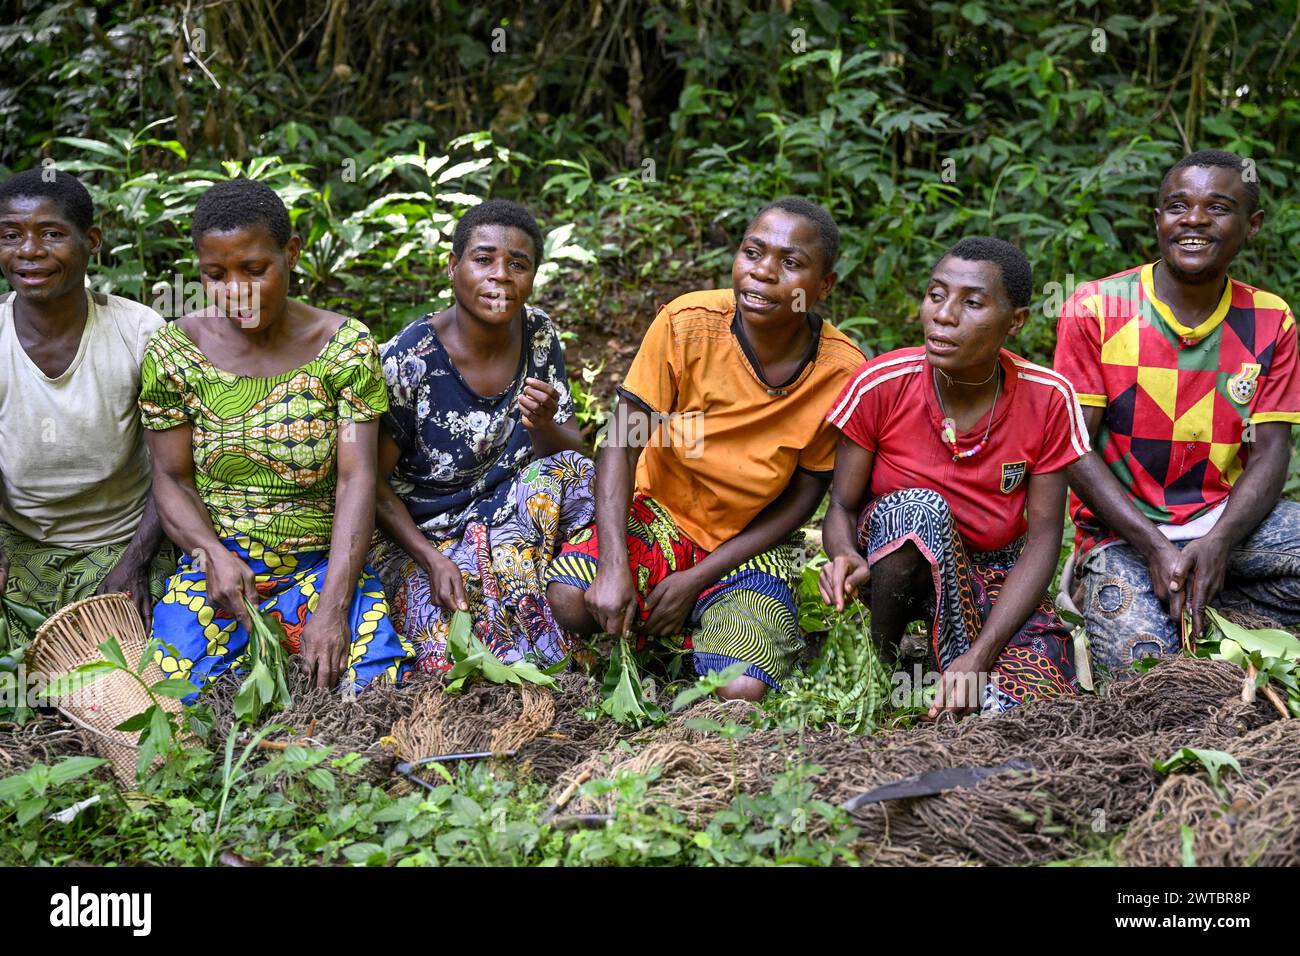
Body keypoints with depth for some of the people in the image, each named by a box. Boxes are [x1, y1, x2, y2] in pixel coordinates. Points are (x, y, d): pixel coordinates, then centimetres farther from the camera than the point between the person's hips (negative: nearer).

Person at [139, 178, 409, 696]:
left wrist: (333, 605, -23)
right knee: (179, 689, -23)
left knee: (372, 682, -24)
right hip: (215, 563, 1)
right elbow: (172, 478, 1)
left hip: (324, 565, -1)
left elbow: (356, 479, -12)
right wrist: (213, 554, -21)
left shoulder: (345, 346, -6)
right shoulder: (174, 351, -3)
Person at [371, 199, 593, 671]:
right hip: (418, 534, -4)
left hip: (513, 515, 5)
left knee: (572, 471, -25)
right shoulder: (409, 360, -18)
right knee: (452, 663, -29)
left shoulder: (539, 336, -5)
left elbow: (571, 454, -1)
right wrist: (432, 560, -24)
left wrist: (544, 426, -25)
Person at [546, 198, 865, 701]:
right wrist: (614, 566, -27)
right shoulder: (687, 324, -18)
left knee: (740, 691, -24)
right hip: (660, 514, 1)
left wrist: (698, 578, -12)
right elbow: (621, 446, -14)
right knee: (572, 599, -28)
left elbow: (803, 498, -6)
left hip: (749, 546, 0)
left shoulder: (842, 371, -17)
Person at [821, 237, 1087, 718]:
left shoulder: (1048, 399, -14)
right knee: (919, 508, -37)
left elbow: (1042, 539, -12)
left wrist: (980, 654, -25)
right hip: (899, 560, -1)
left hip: (999, 575, 1)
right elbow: (842, 507, -8)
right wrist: (847, 561, -35)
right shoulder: (881, 384, -16)